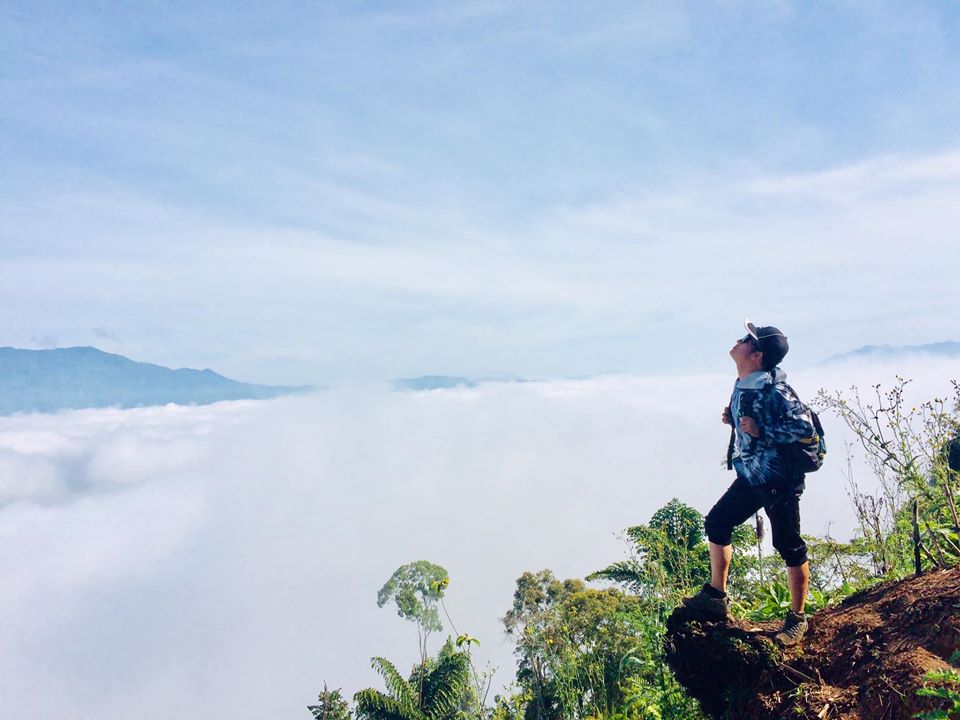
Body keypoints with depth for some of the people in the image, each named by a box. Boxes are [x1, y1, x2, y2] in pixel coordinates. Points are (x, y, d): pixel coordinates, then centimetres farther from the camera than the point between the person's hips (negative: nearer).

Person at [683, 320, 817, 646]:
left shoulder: (773, 388, -22)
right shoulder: (742, 385, 5)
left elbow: (804, 426, -27)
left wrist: (760, 430, -25)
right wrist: (733, 418, 2)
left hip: (779, 481, -9)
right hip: (750, 477, 9)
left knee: (789, 547, 3)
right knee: (716, 523, 12)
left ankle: (797, 619, 19)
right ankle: (716, 597, 24)